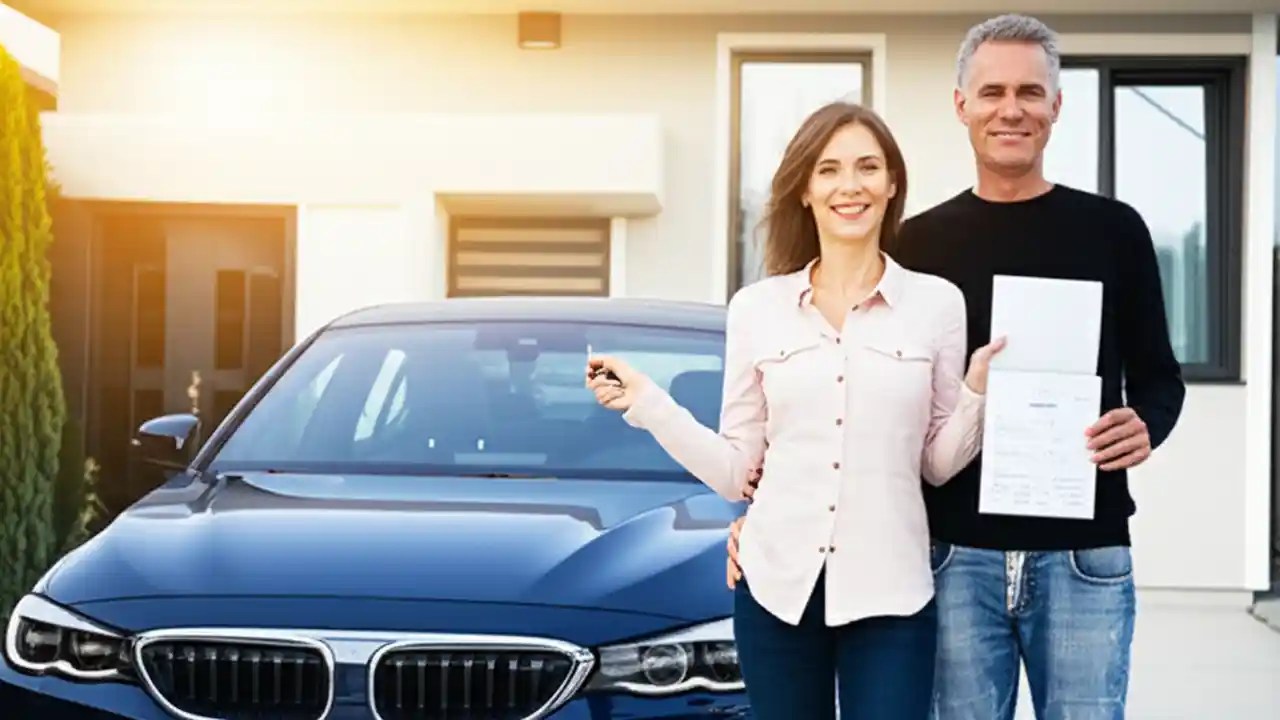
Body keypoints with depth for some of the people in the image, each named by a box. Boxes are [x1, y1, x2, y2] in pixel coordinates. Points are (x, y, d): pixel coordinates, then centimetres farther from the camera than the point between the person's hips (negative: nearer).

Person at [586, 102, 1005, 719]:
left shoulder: (937, 303, 1)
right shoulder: (756, 308, 4)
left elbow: (939, 464, 5)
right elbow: (736, 470, 5)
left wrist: (980, 390, -10)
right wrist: (645, 402, -3)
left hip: (890, 592, -1)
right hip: (778, 584, 2)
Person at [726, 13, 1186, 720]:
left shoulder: (1112, 230, 5)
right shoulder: (918, 243, 7)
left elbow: (1157, 375, 11)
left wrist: (1146, 426, -13)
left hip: (1085, 556, 0)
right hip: (955, 556, 1)